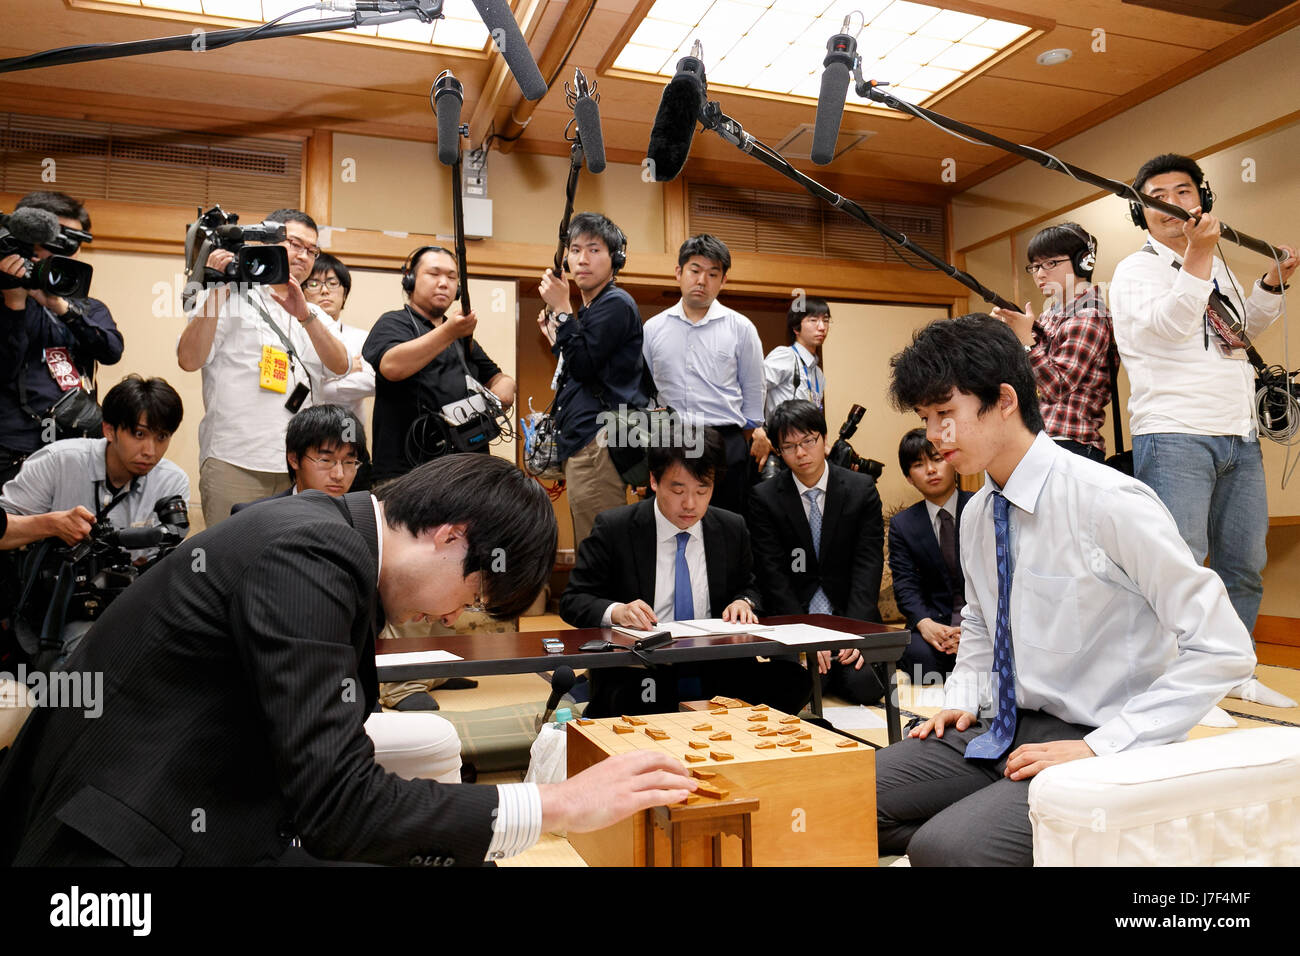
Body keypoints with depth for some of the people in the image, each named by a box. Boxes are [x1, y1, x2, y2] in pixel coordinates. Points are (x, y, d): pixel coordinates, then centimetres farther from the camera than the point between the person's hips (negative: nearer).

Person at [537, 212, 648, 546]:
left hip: (597, 442, -10)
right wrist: (555, 337, 21)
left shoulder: (616, 304, -5)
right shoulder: (589, 309, 24)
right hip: (580, 443, 10)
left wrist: (561, 309, -8)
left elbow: (583, 365, -14)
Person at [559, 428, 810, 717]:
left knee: (792, 679, -22)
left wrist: (743, 603, -2)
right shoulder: (613, 528, -3)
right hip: (637, 676, -4)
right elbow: (572, 600, -1)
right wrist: (616, 611, -22)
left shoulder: (732, 529, 8)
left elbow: (748, 587, 23)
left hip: (715, 670, 4)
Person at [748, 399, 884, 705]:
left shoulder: (861, 489, 2)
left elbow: (868, 564, -5)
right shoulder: (764, 497, -1)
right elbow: (773, 575, -6)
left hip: (849, 614, 1)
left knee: (864, 685, -21)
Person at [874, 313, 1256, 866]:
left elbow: (1224, 651, -17)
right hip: (1002, 733, 7)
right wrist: (962, 699, 5)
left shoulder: (1108, 503, -18)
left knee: (944, 847, -30)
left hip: (1099, 749, -6)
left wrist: (1099, 747, -20)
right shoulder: (977, 514, 6)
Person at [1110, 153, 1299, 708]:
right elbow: (1168, 326, -20)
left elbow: (1244, 327, 33)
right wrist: (1198, 254, -23)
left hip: (1240, 439, 8)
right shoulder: (1136, 270, -1)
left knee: (1243, 566, 12)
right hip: (1175, 438, -8)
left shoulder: (1216, 265, 21)